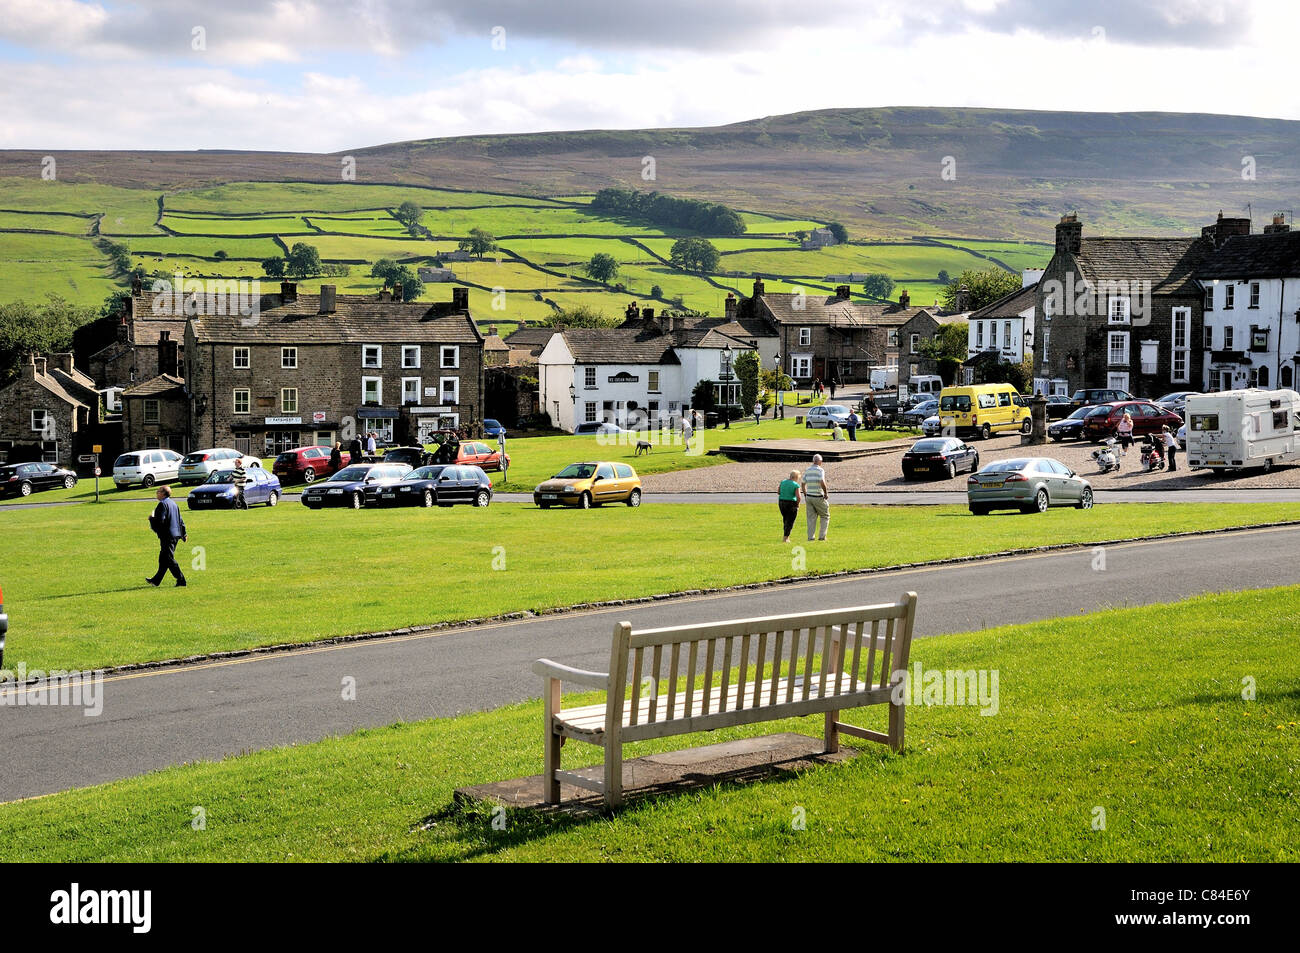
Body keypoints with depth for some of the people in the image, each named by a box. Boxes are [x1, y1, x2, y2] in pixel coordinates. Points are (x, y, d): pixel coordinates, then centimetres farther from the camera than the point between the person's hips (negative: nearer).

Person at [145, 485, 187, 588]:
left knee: (169, 559, -5)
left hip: (167, 536, -9)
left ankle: (181, 580, -8)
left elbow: (160, 521, -21)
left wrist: (151, 518, -2)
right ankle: (156, 580, 25)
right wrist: (183, 534, 22)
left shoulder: (163, 504, -13)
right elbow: (180, 520, 17)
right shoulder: (173, 503, 14)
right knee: (163, 559, 16)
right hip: (175, 534, 9)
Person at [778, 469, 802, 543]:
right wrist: (797, 503, -2)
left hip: (781, 503, 5)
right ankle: (785, 537, 1)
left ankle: (786, 536, 26)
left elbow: (778, 492, 10)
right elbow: (798, 497, -19)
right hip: (791, 503, -5)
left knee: (785, 519, 21)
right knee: (790, 521, 4)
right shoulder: (796, 485, -12)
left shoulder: (783, 482, 3)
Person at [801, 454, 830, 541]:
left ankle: (810, 537, 5)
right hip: (819, 498, -5)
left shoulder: (807, 471, 7)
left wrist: (805, 495, 21)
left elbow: (802, 484, 10)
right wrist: (826, 493, -10)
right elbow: (822, 483, -25)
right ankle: (822, 535, 3)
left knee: (811, 518, 9)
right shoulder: (820, 470, -11)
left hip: (809, 497, 5)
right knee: (825, 516, 11)